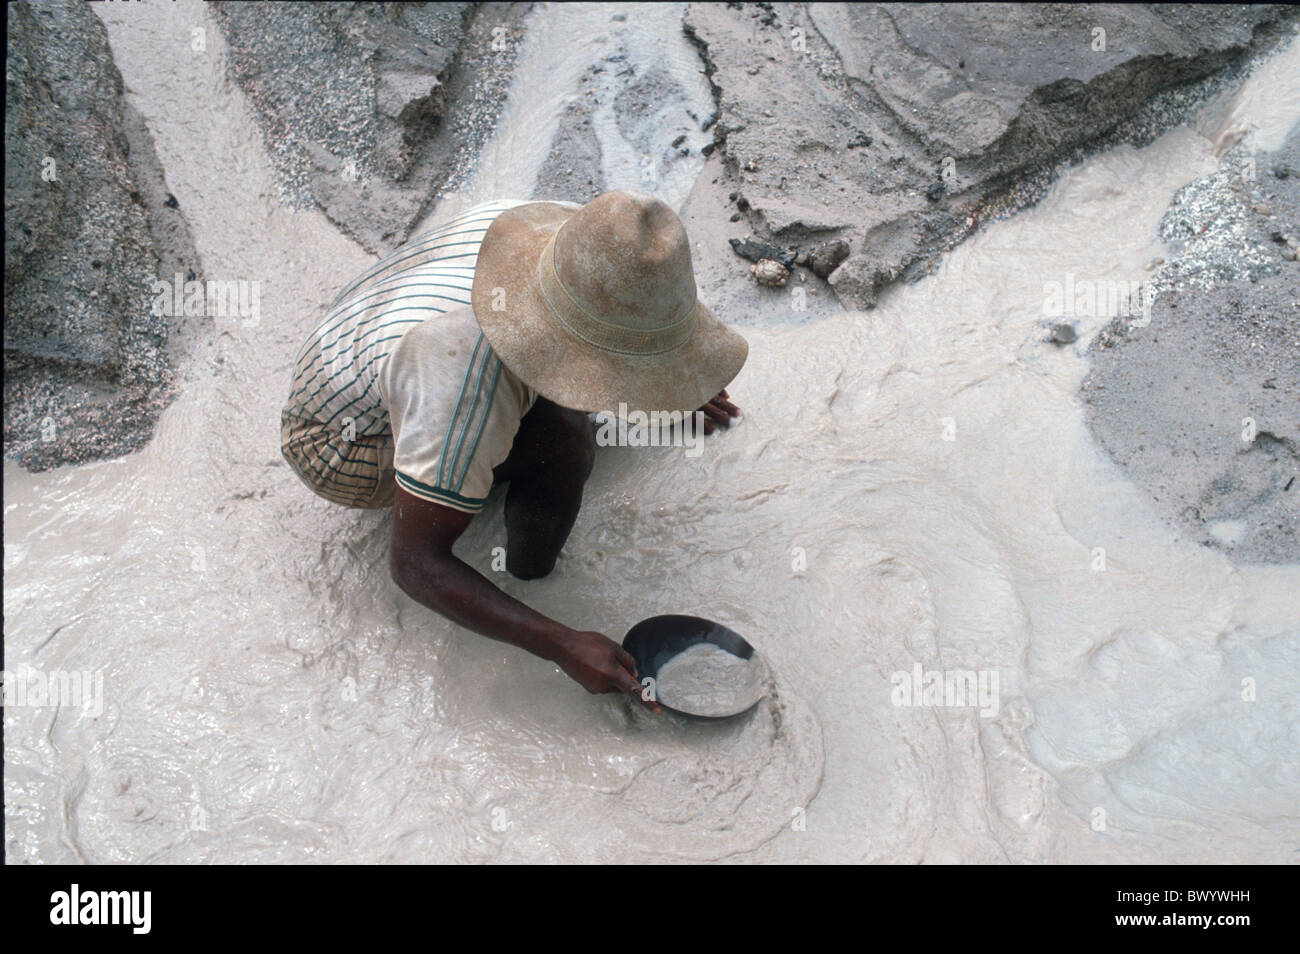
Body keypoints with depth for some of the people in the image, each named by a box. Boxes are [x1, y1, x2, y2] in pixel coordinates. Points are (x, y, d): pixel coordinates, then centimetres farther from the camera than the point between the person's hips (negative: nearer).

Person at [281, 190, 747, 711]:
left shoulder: (566, 232, -20)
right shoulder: (474, 388, -40)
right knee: (563, 440, -29)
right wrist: (564, 646, -34)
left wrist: (662, 387, 16)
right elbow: (414, 564, -33)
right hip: (348, 445, -7)